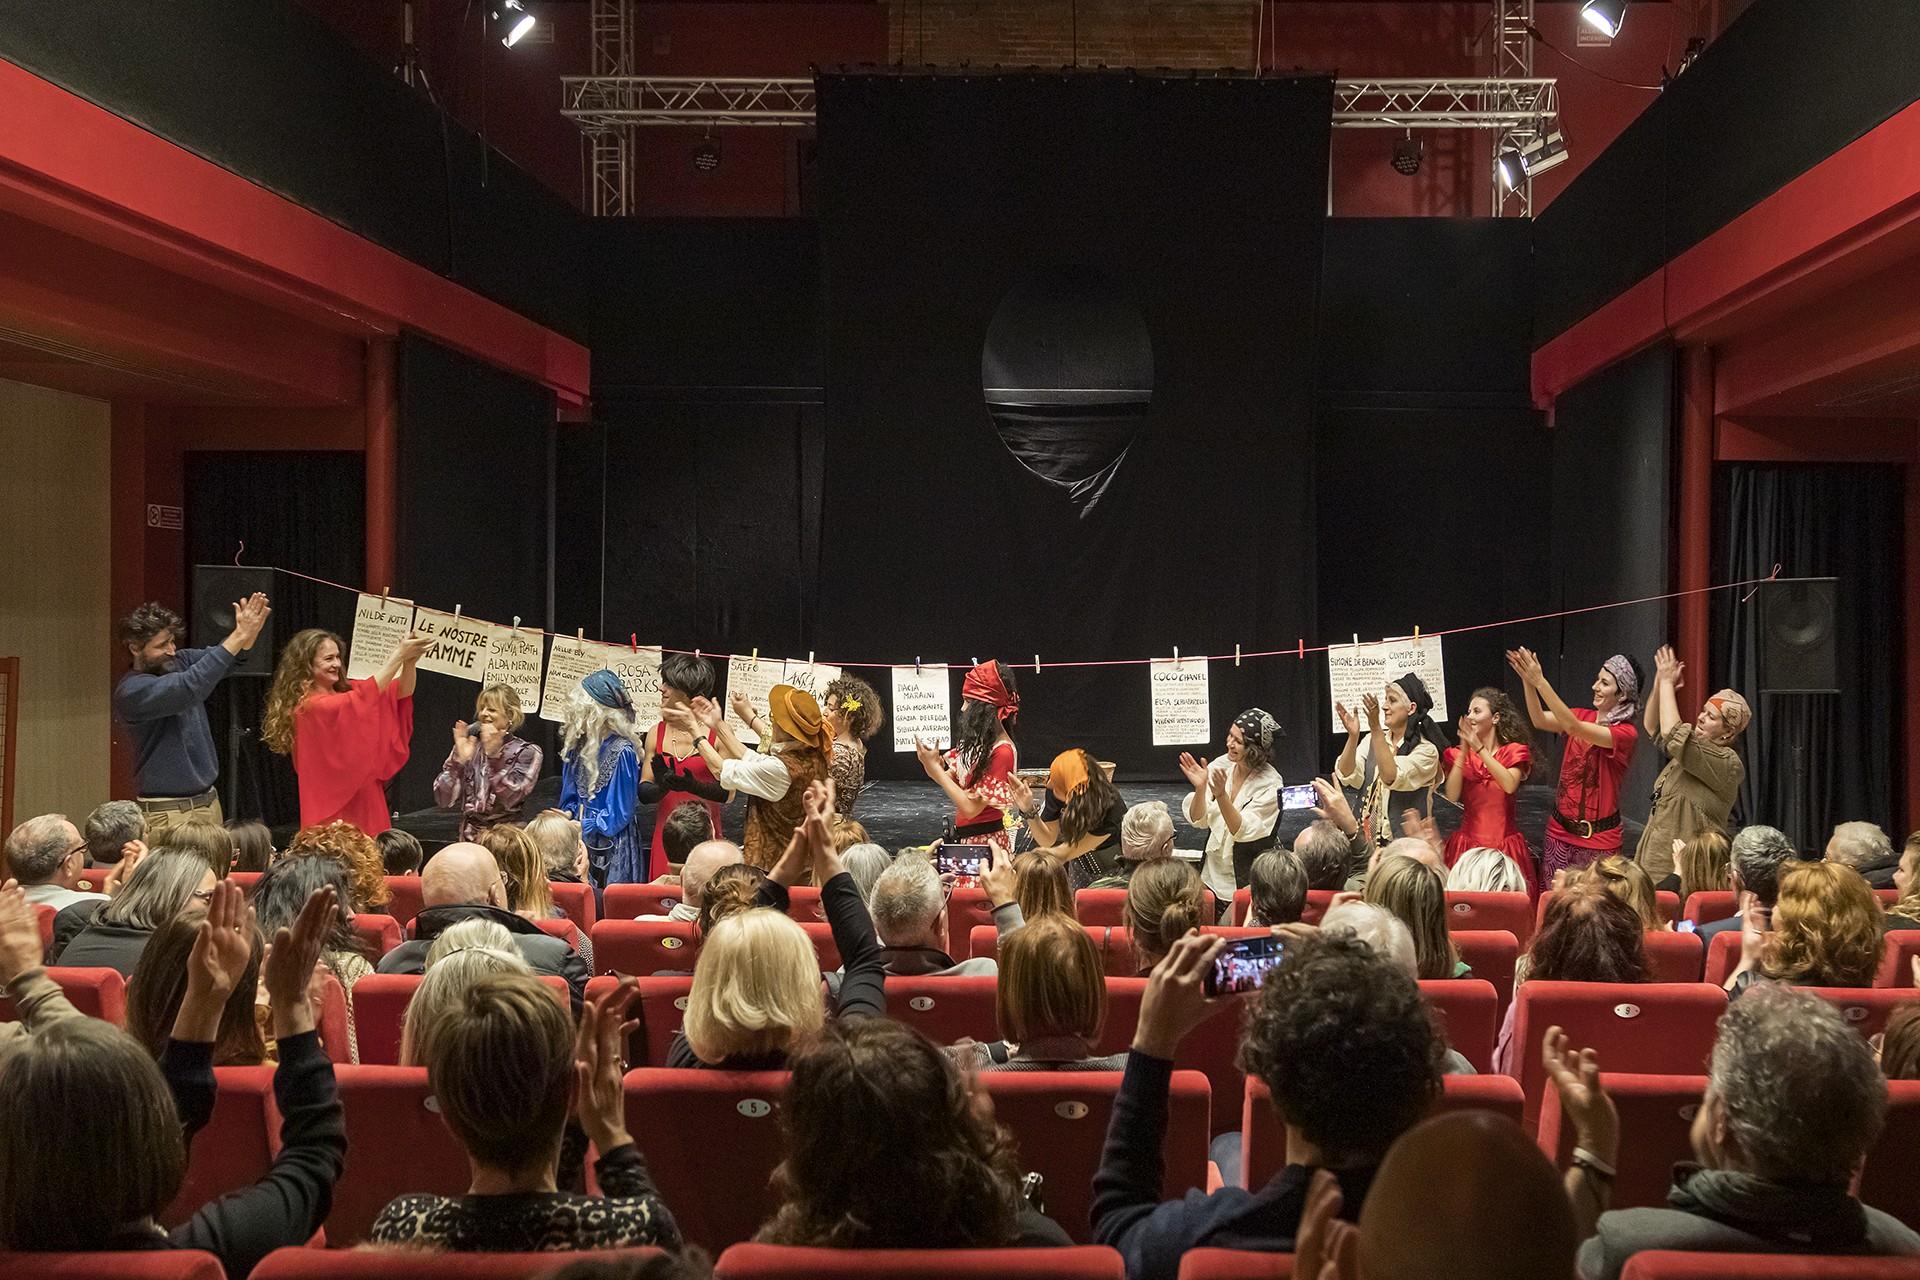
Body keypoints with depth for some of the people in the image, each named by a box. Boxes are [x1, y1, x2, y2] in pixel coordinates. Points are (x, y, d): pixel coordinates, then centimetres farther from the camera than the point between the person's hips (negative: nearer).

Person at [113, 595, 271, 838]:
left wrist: (248, 634, -29)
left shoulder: (179, 662, 6)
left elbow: (220, 658, -6)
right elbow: (190, 688, -29)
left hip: (208, 801, 7)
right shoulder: (130, 691, -15)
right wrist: (239, 636, -32)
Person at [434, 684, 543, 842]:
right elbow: (444, 800, 1)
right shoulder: (466, 746, 9)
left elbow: (509, 799, -11)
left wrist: (493, 755, -15)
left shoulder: (527, 752, 2)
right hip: (469, 835, 2)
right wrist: (460, 758, -8)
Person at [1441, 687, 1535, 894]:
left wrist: (1480, 749, -16)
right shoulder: (1459, 754, 8)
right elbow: (1452, 795, -7)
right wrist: (1464, 750, -10)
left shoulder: (1514, 751, 5)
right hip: (1468, 841, 1)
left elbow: (1510, 785, -15)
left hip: (1504, 843, -1)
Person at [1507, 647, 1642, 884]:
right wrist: (1527, 680, -23)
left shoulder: (1626, 733, -13)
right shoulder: (1585, 716, 6)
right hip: (1560, 829, 5)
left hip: (1598, 837, -5)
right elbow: (1540, 720, -9)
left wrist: (1540, 681, -32)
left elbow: (1573, 727, -26)